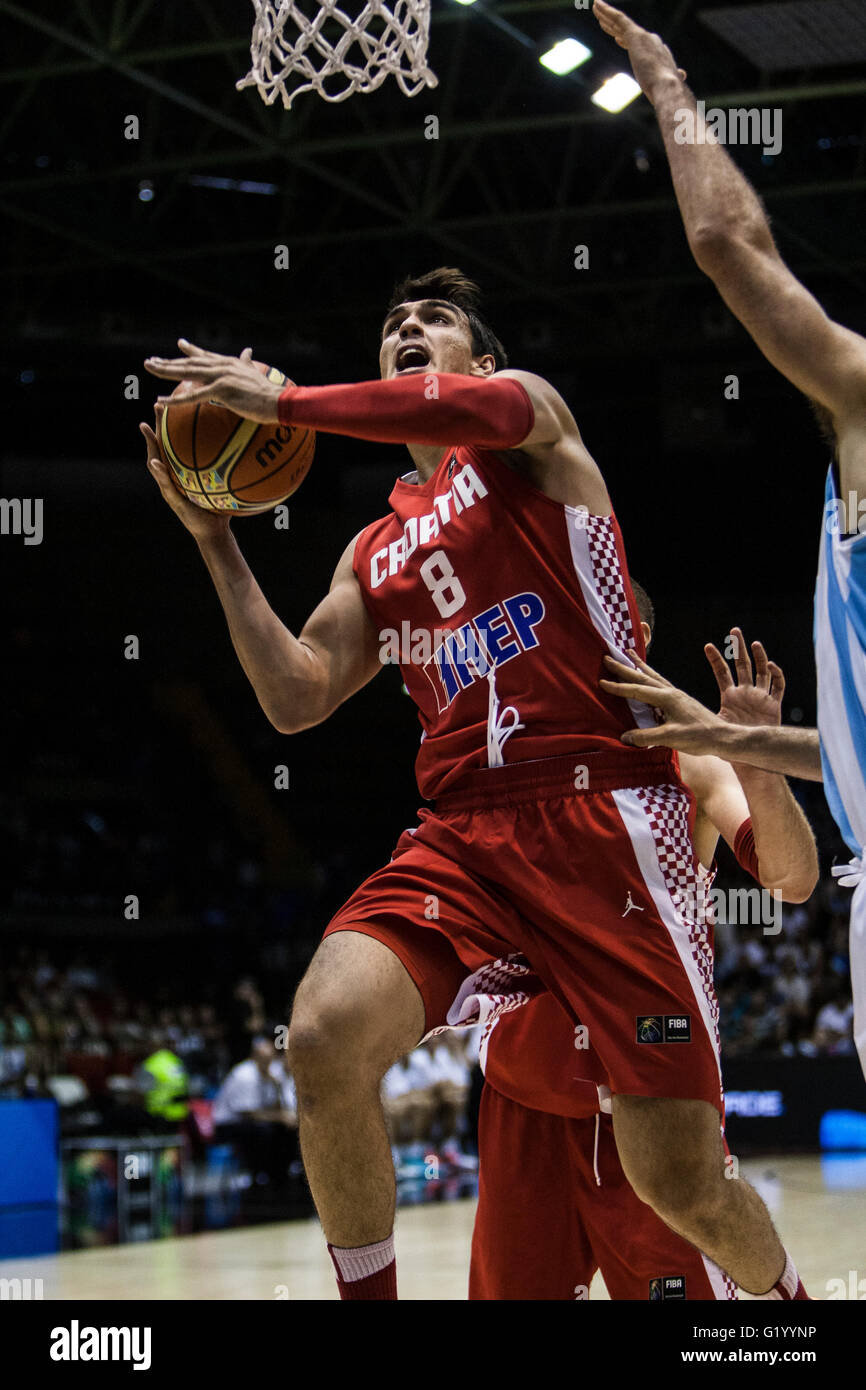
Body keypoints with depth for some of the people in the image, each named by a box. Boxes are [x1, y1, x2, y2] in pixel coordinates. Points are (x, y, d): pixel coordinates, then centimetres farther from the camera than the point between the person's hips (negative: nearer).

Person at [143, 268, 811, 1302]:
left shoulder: (527, 404, 10)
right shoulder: (376, 551, 25)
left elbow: (480, 408, -16)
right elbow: (295, 699, 17)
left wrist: (283, 402, -14)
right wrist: (217, 541, 13)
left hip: (601, 814, -5)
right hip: (460, 836, 5)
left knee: (681, 1185, -6)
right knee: (324, 1036, -24)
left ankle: (784, 1296, 26)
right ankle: (369, 1301, -7)